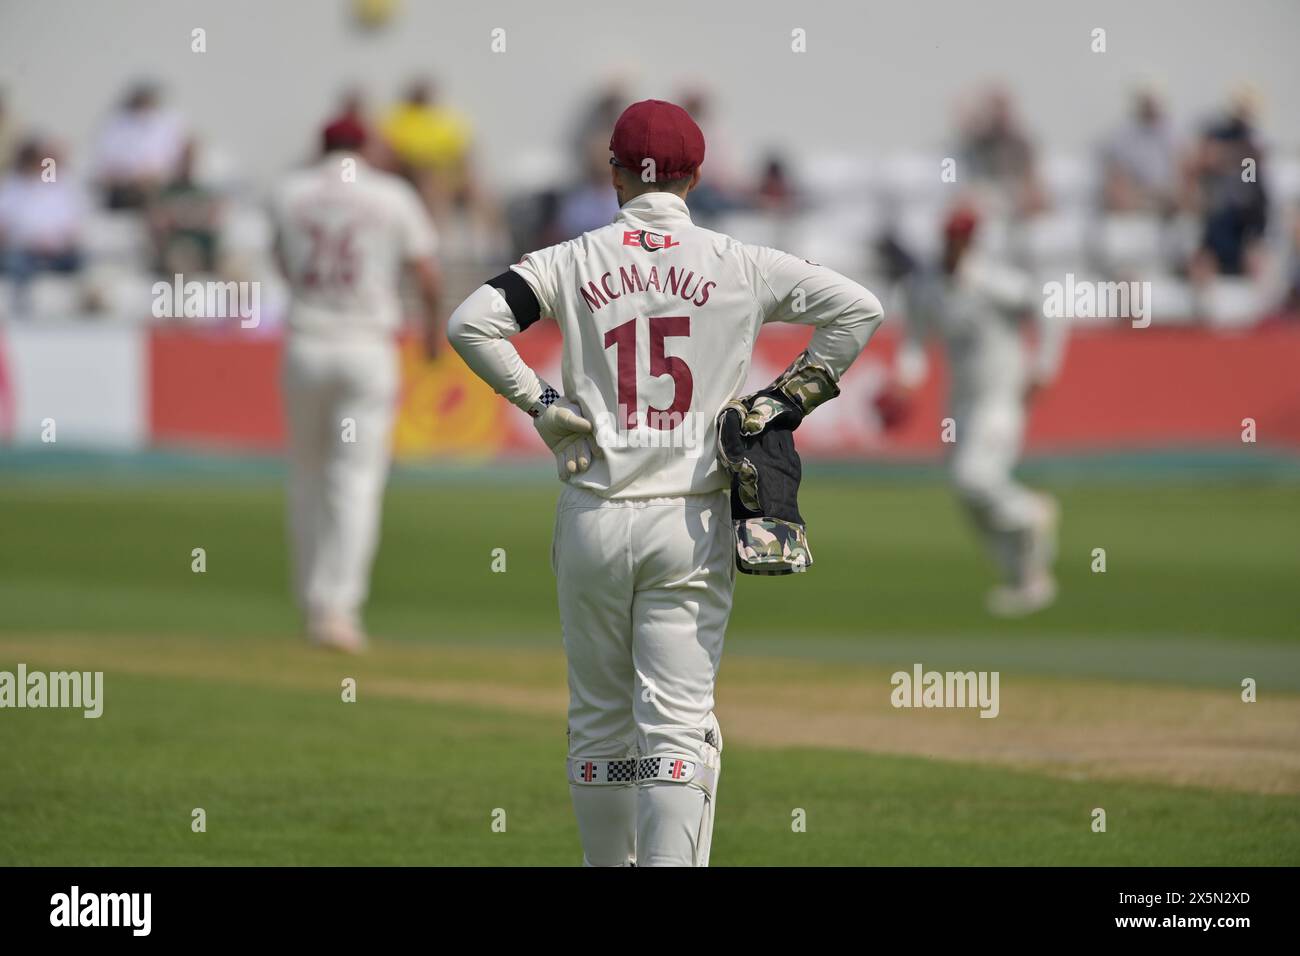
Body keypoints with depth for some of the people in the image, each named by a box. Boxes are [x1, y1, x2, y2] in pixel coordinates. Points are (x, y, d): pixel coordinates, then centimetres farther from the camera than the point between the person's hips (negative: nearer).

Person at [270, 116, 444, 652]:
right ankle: (339, 606, -16)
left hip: (305, 345, 2)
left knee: (307, 475, 15)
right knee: (357, 482, -5)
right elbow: (426, 273, 0)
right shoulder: (392, 197, 0)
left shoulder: (289, 195, 7)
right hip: (368, 345, -2)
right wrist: (433, 322, 15)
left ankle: (314, 603, 18)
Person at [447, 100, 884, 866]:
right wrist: (790, 395, 5)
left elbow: (471, 322, -9)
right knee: (678, 721, -6)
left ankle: (608, 867, 23)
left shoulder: (573, 262, 1)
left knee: (598, 718, 15)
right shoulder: (738, 267, 0)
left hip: (594, 516, 1)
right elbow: (858, 308, -2)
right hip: (692, 521, -1)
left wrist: (539, 401, 0)